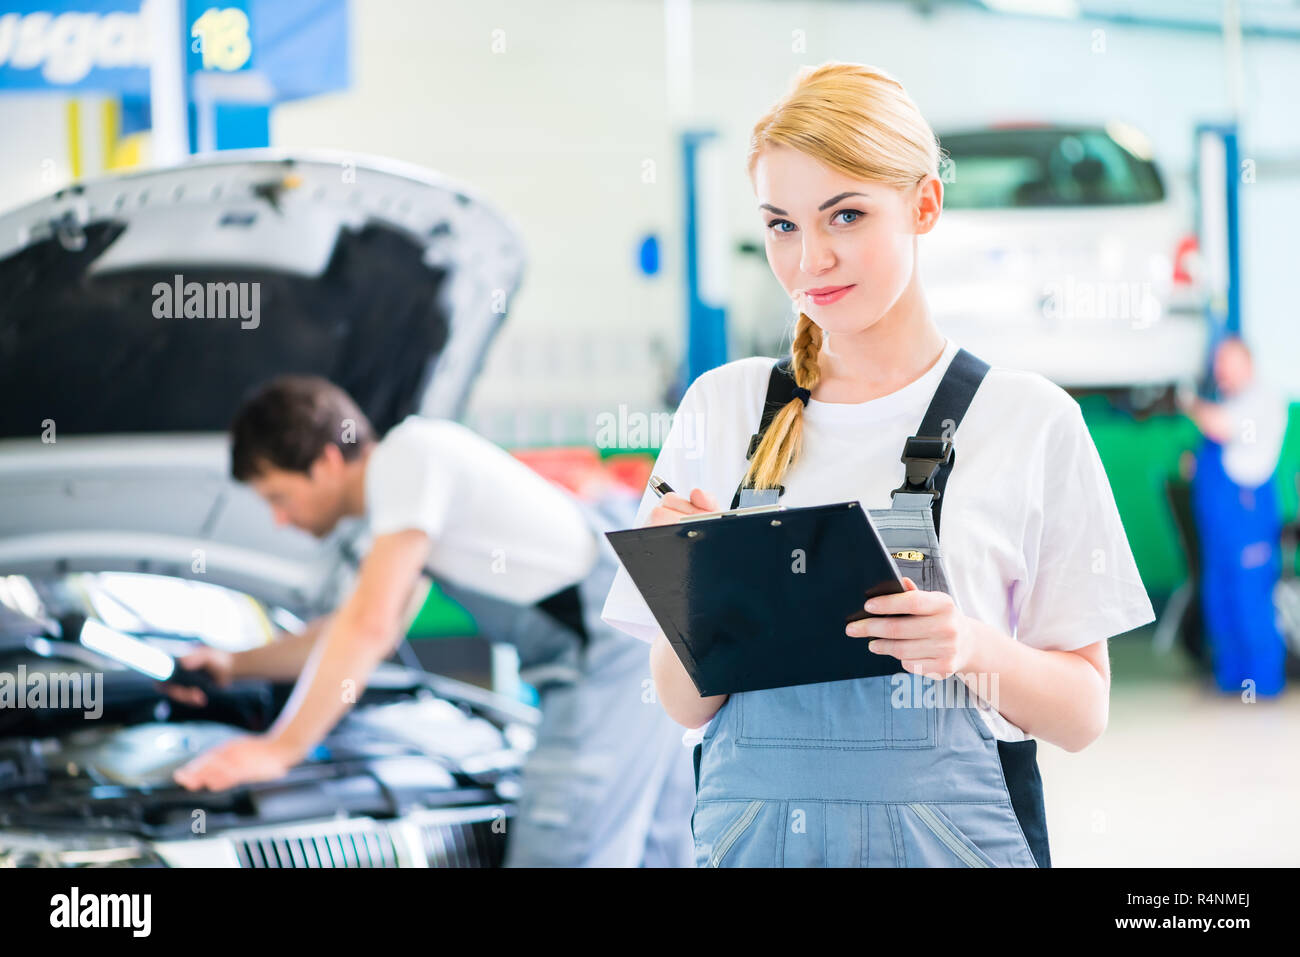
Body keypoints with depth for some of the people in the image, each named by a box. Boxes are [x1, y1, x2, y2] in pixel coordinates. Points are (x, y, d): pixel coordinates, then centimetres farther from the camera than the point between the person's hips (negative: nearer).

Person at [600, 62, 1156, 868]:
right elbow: (687, 705, 5)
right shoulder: (723, 408, 5)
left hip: (949, 832, -2)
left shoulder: (1029, 421, -3)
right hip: (751, 829, 2)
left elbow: (1082, 716, -1)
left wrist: (973, 648, -20)